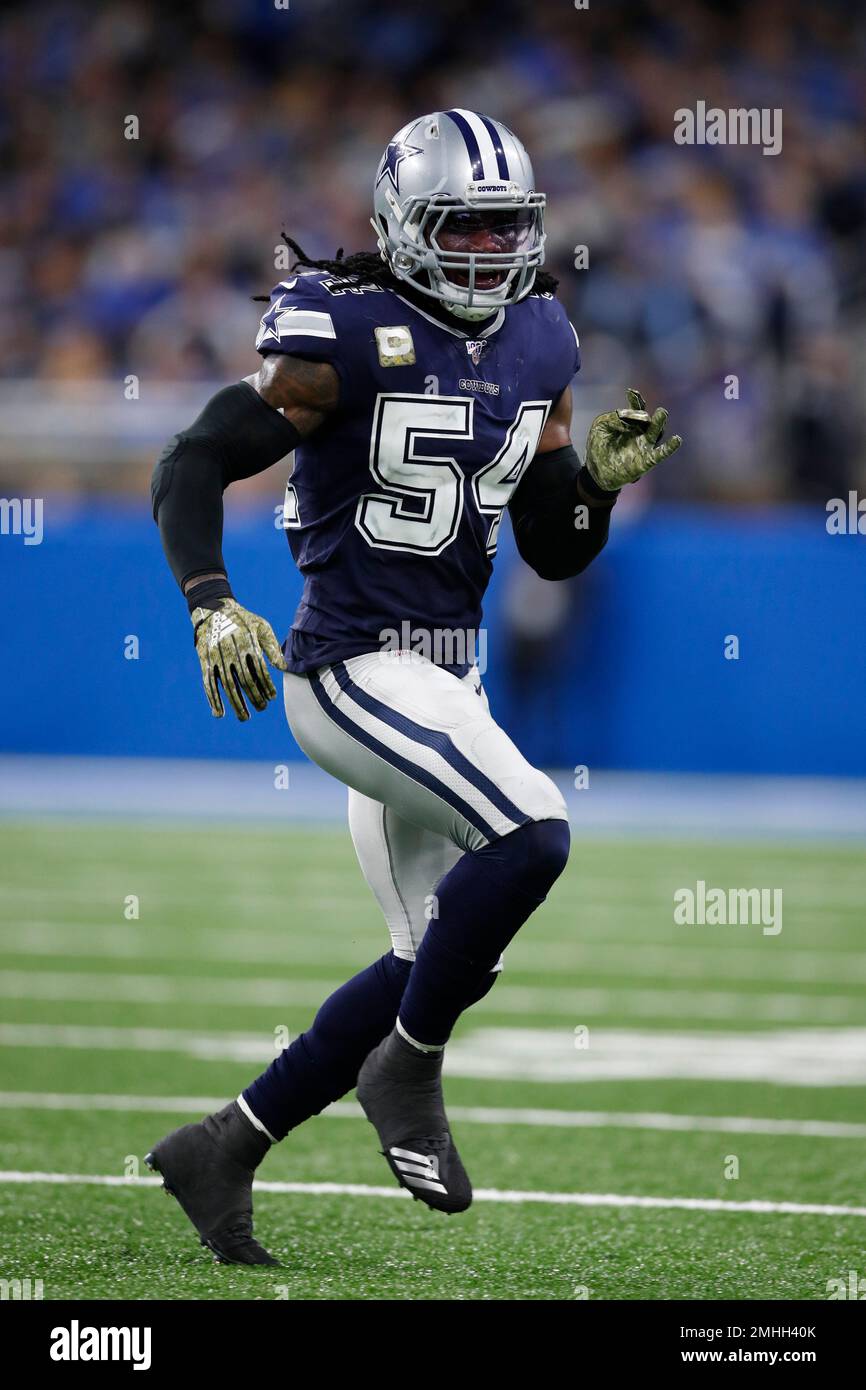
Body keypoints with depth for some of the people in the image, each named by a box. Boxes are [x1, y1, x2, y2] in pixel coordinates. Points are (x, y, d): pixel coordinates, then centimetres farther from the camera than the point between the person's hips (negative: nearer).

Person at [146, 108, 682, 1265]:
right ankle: (408, 1071, -5)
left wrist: (602, 477, -5)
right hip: (353, 672, -9)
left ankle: (221, 1150, 22)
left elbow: (556, 554, 14)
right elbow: (193, 467, -13)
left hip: (444, 679, 9)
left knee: (445, 963, 11)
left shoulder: (538, 346, 9)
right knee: (530, 837, -27)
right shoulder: (351, 336, -13)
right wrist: (213, 607, -26)